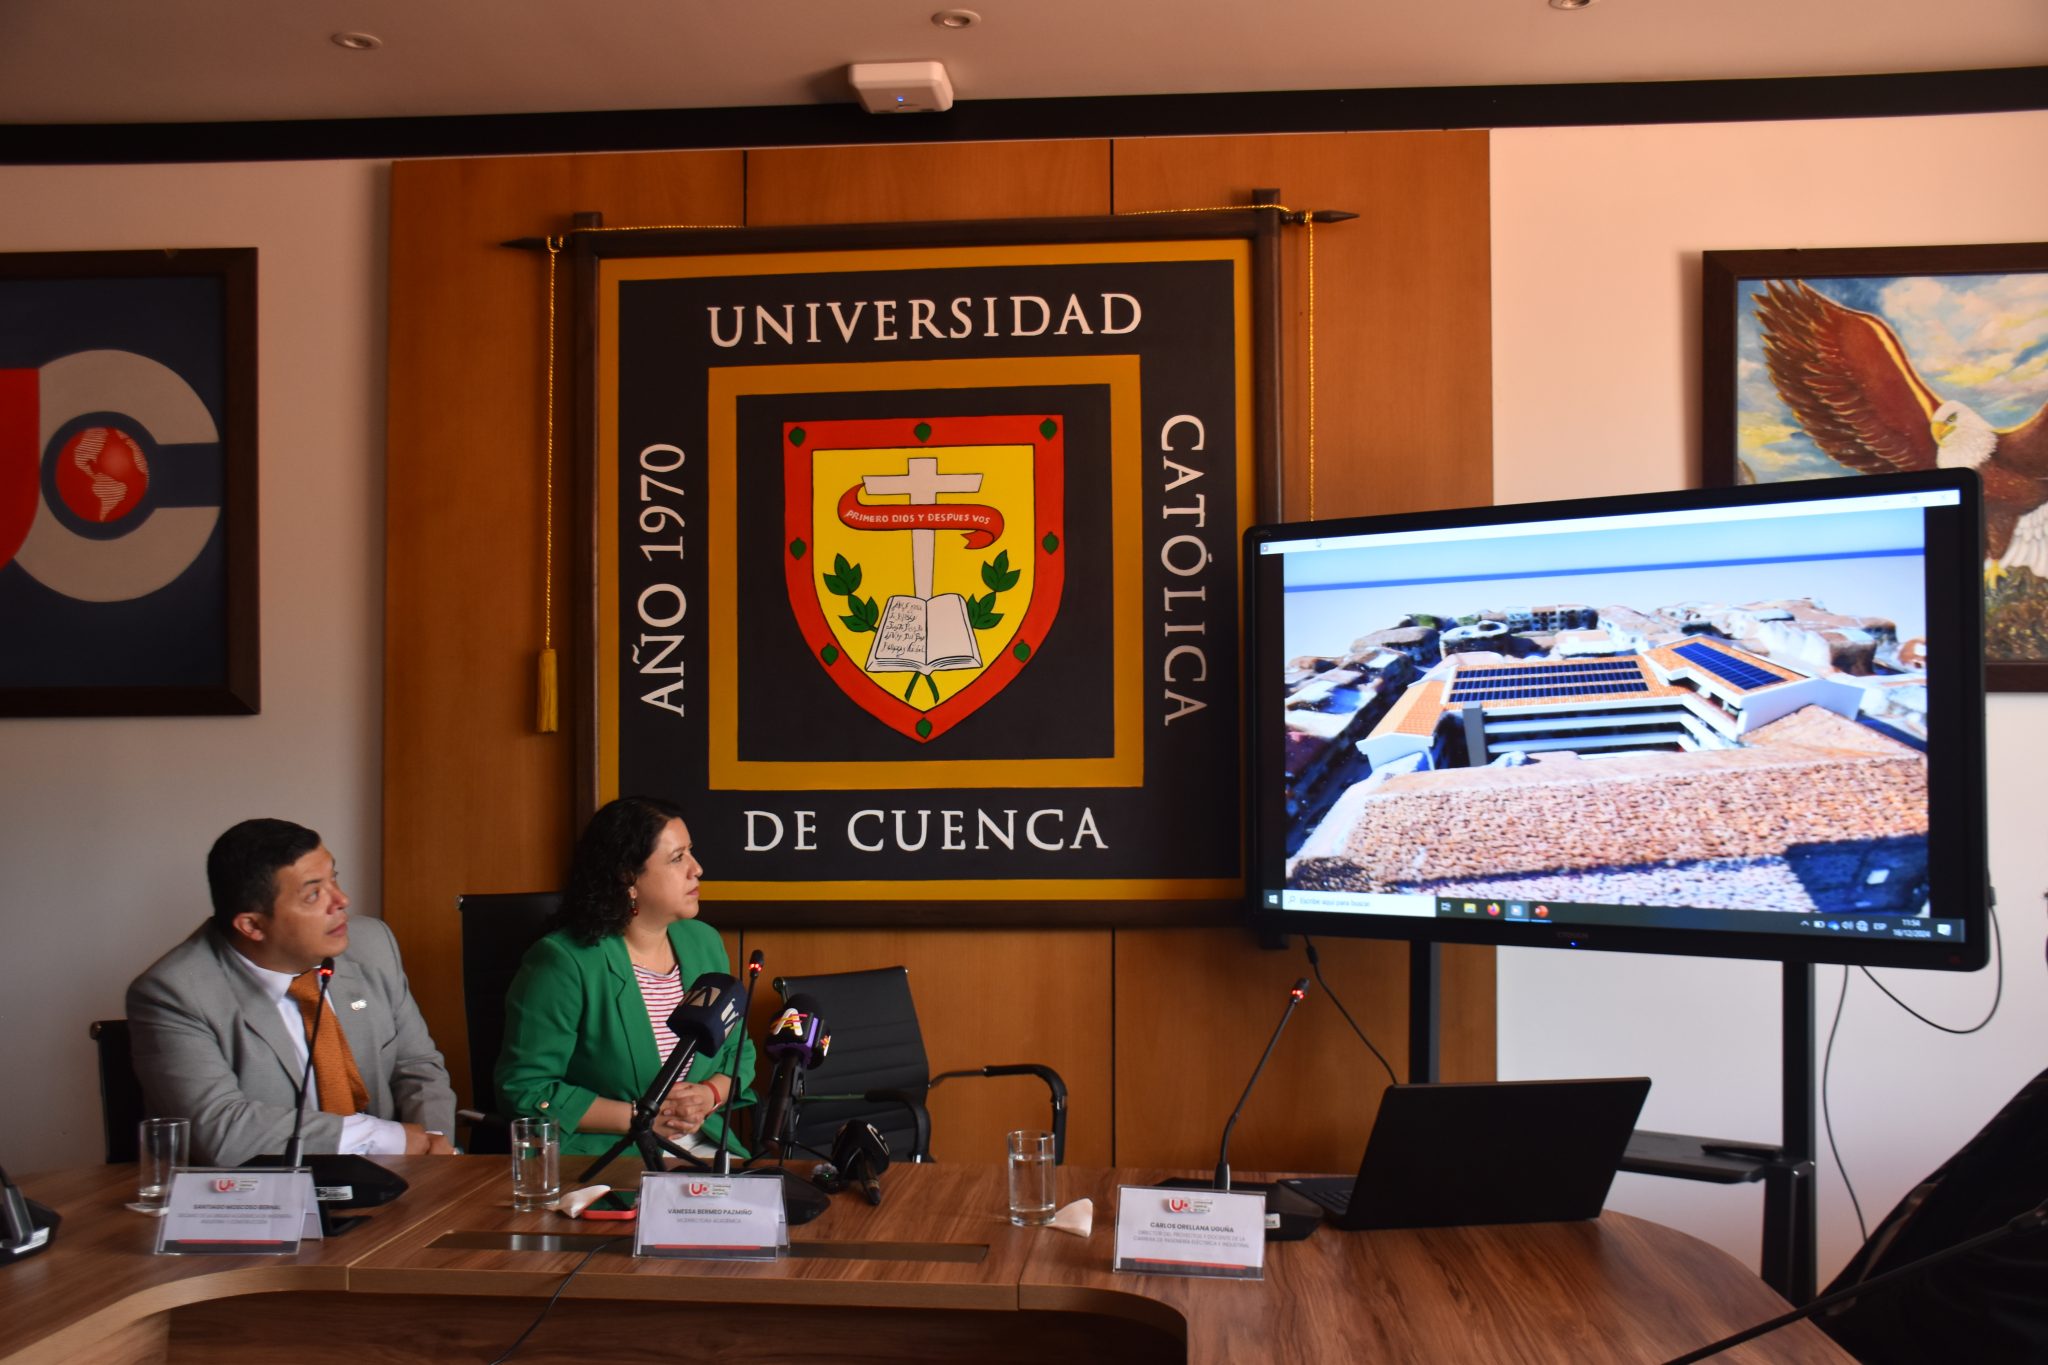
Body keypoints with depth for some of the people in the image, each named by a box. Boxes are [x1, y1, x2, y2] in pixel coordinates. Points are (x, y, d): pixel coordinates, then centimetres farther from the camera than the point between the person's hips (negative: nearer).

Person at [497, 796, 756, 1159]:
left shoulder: (704, 942, 10)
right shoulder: (563, 962, -11)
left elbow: (739, 1051, 18)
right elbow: (525, 1089, -11)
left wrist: (710, 1094, -6)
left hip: (704, 1146, 6)